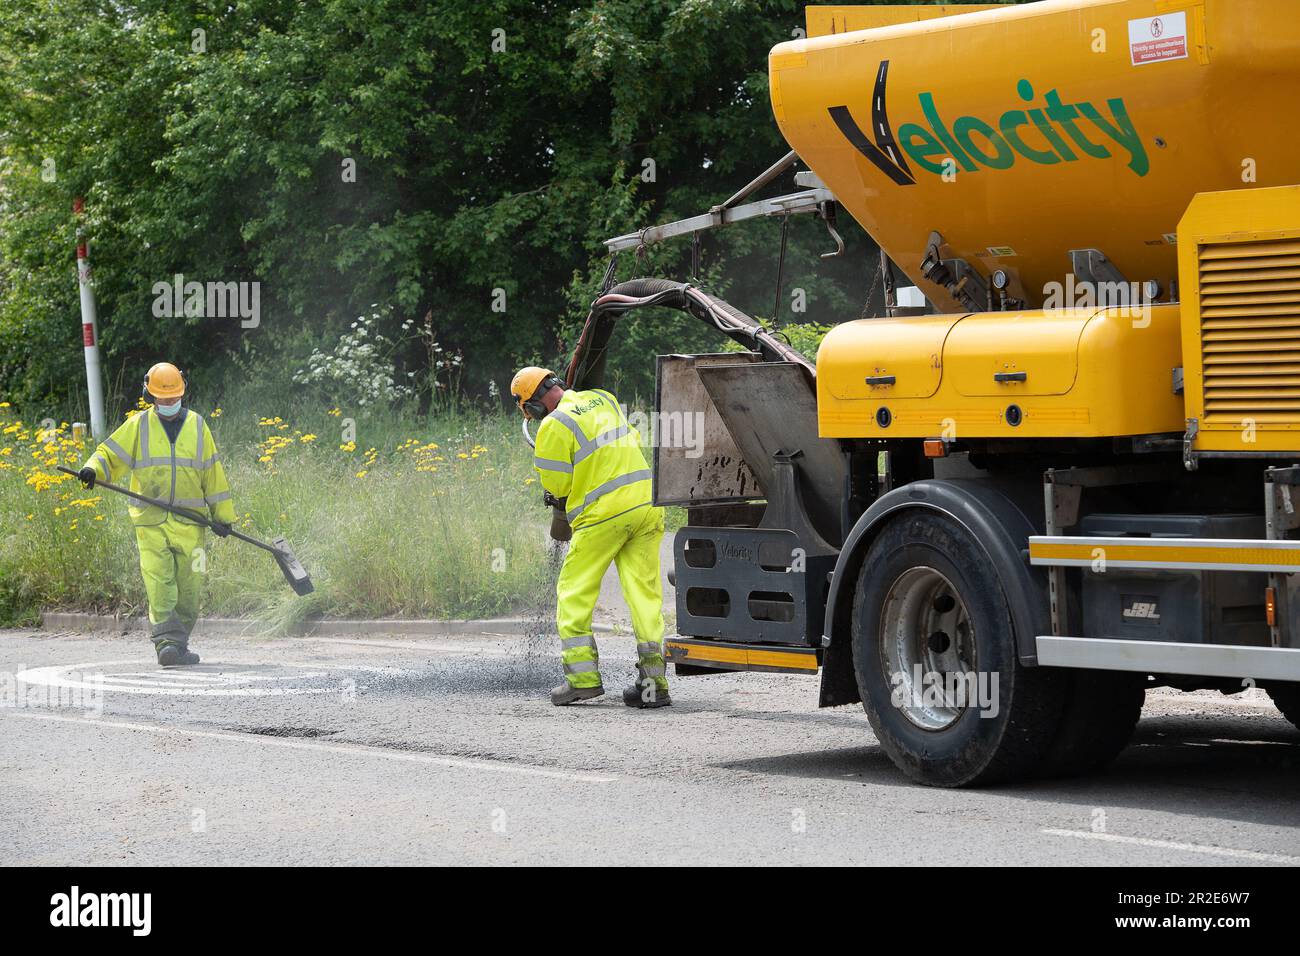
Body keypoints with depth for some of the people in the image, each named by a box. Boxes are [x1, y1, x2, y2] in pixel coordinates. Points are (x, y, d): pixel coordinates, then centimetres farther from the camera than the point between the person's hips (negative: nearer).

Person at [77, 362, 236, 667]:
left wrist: (222, 515, 14)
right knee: (159, 584, -13)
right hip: (151, 522, -2)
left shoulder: (196, 425, 10)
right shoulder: (138, 426, 6)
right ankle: (167, 641, -19)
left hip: (189, 523, 2)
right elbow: (110, 454, 5)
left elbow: (212, 474, 14)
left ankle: (178, 644, 13)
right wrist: (93, 470, -18)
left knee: (188, 587, 2)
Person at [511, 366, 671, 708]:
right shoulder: (603, 399, 12)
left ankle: (582, 676, -2)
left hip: (604, 513, -6)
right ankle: (653, 681, 1)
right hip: (647, 502, 6)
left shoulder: (554, 426, -9)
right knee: (644, 593, 6)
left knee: (574, 593, 6)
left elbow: (557, 485, -5)